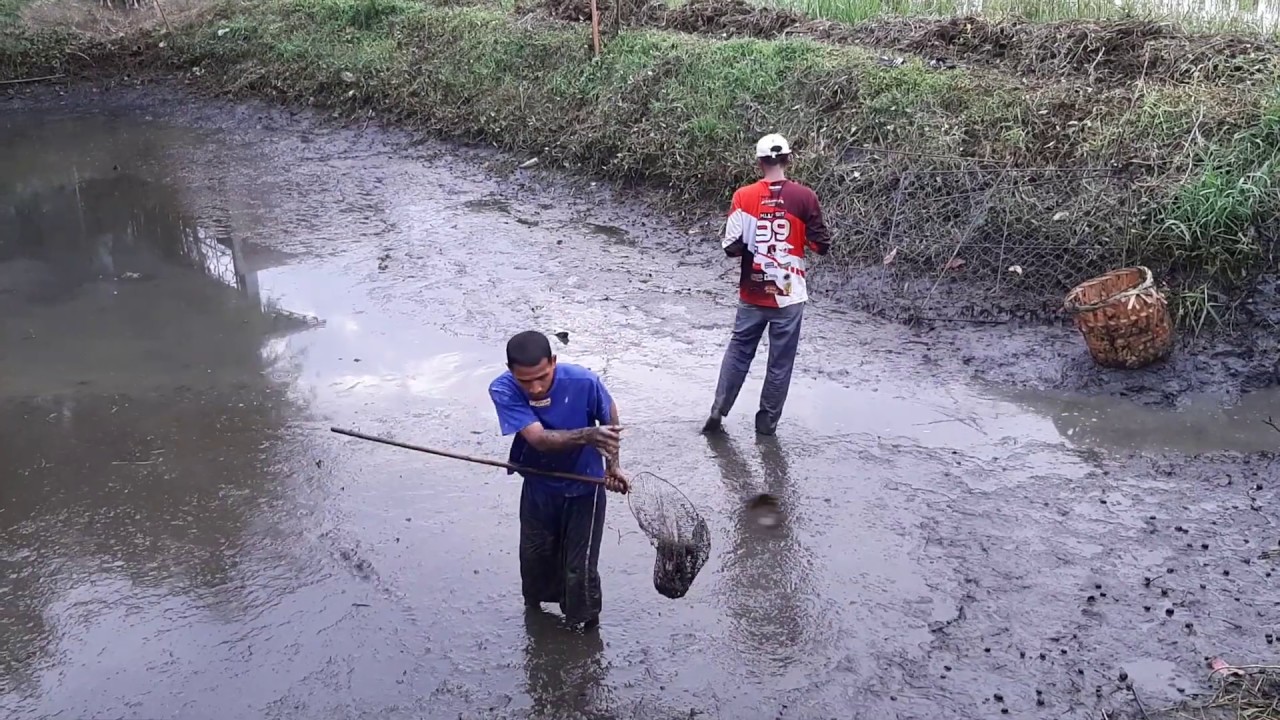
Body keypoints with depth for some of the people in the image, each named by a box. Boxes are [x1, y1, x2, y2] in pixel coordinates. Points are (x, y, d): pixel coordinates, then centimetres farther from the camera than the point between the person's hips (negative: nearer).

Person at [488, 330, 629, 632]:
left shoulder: (584, 382, -29)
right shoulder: (503, 390, -28)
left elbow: (609, 417, -6)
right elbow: (539, 438, -39)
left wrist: (612, 466, -6)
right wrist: (586, 436, -54)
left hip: (584, 486, -2)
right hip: (538, 487, 2)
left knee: (580, 570, 2)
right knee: (535, 561, 21)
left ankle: (583, 630, 26)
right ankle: (535, 615, 49)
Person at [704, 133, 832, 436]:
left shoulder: (744, 196, -8)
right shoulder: (805, 197, -10)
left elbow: (731, 247, -8)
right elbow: (822, 245, -5)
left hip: (752, 294, 2)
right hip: (789, 295, -1)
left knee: (738, 351, 18)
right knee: (780, 361, 11)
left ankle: (718, 411, 18)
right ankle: (767, 421, 19)